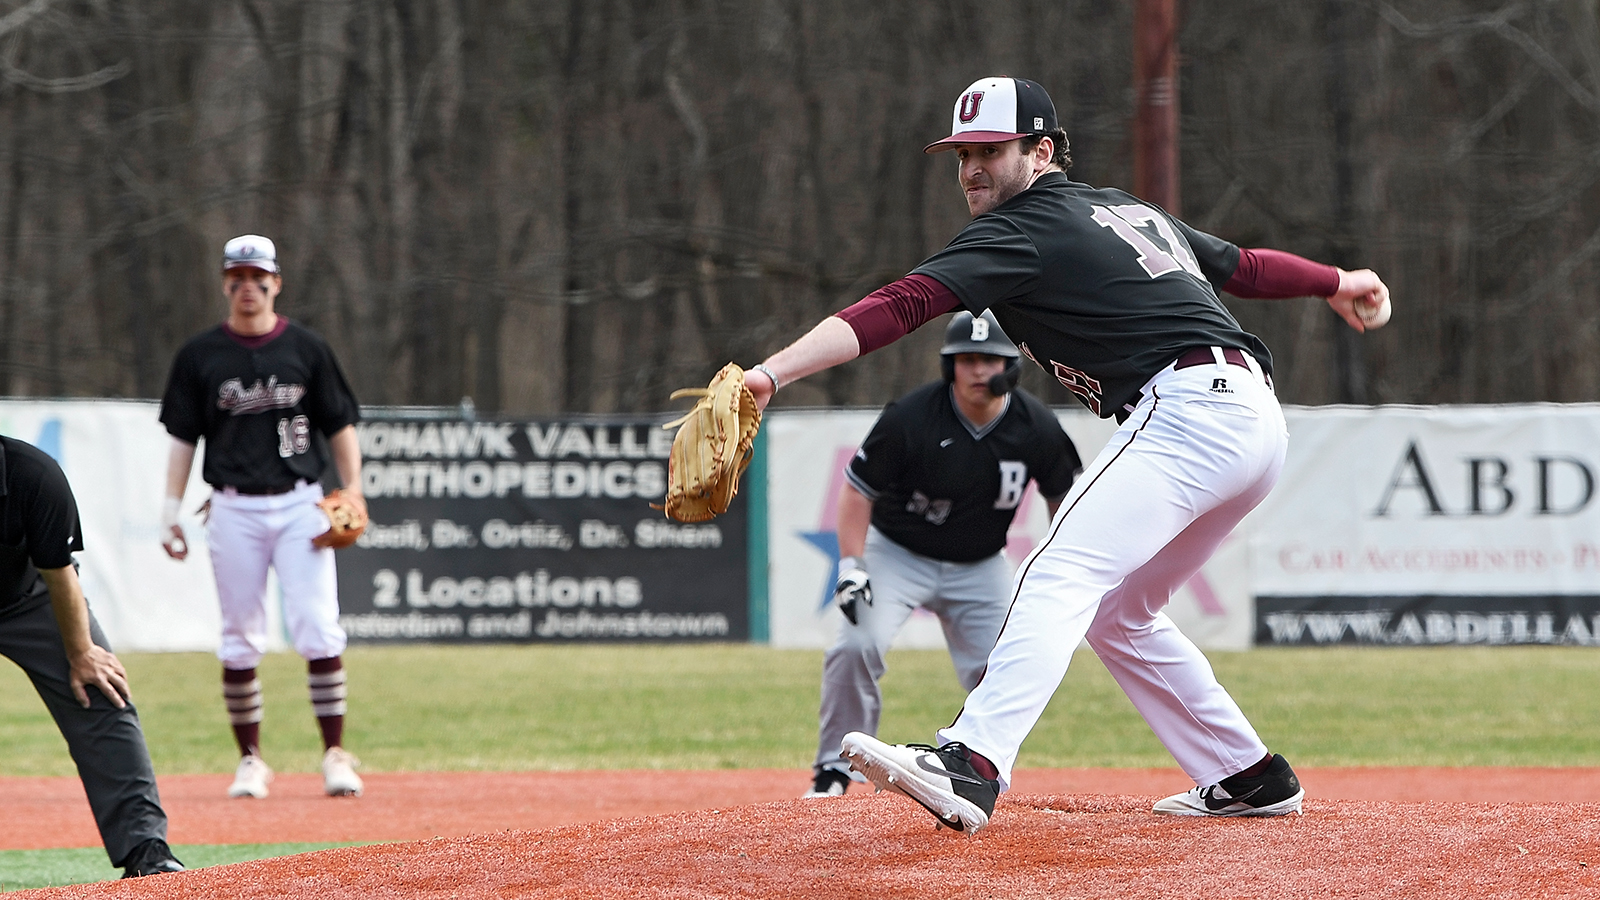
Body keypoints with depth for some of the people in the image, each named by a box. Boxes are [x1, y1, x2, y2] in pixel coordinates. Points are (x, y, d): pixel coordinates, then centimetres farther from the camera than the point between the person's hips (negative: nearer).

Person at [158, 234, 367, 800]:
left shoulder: (306, 349, 6)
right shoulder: (201, 355, 7)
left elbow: (340, 425, 9)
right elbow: (183, 436, 9)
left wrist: (353, 489, -4)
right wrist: (171, 509, 1)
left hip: (300, 503, -1)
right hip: (234, 509, 1)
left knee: (319, 633, -10)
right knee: (240, 641, 2)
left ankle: (335, 755, -4)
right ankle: (250, 760, 12)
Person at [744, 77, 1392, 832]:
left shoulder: (1024, 228, -2)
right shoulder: (1128, 210, 23)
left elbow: (902, 305, -15)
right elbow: (1240, 265, 34)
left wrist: (772, 373, -24)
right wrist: (1336, 283, 54)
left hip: (1185, 411, -10)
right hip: (1255, 425, 10)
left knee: (1061, 577, -24)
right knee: (1118, 615, 23)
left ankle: (972, 765, -44)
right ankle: (1250, 780, 27)